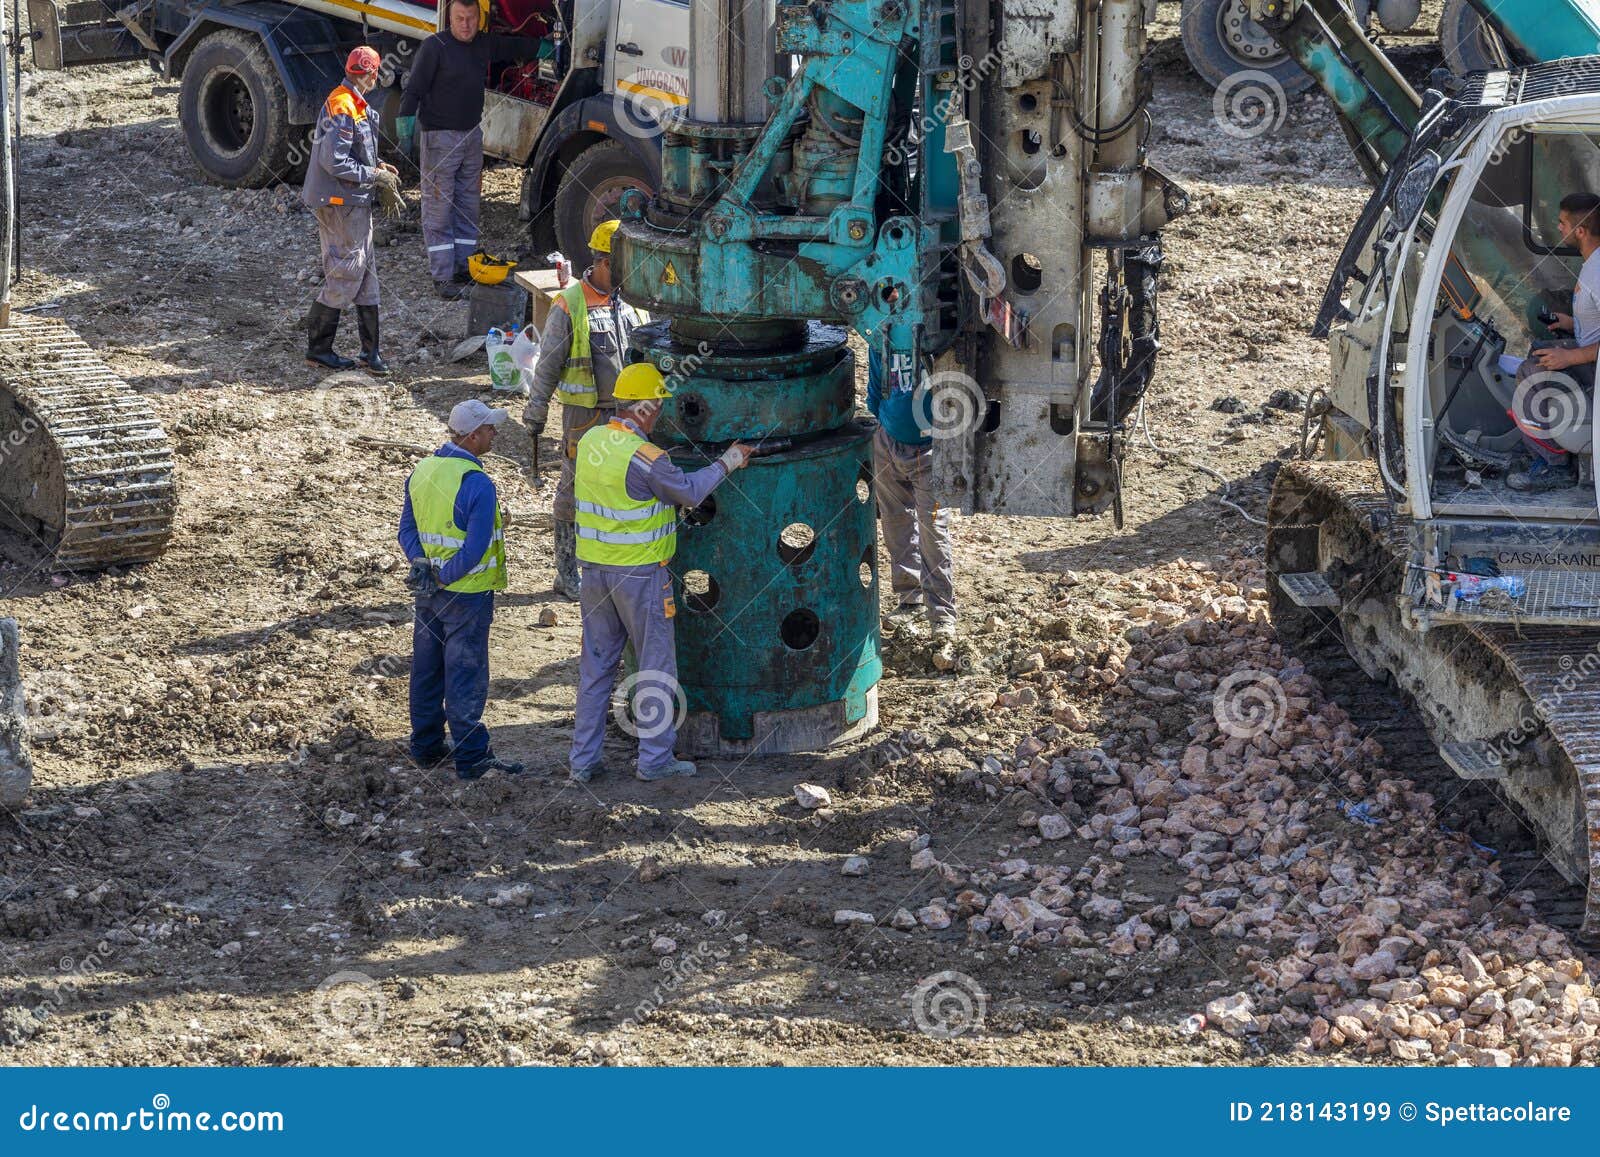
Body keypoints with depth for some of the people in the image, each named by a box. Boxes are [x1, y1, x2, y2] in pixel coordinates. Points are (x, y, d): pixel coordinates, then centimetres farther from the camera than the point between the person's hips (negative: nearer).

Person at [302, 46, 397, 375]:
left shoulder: (356, 105, 12)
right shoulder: (342, 108, -20)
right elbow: (335, 162, -24)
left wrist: (377, 164, 9)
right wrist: (373, 174, -15)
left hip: (354, 202, 10)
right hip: (339, 203, -10)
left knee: (365, 272, 11)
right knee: (345, 274, -5)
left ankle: (371, 350, 15)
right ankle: (317, 348, 4)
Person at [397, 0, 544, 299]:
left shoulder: (484, 45, 9)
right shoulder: (435, 46, -12)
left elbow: (517, 47, 27)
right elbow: (413, 89, -12)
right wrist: (405, 125, -18)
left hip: (472, 135, 7)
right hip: (440, 137, -7)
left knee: (467, 207, 11)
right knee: (439, 208, -5)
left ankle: (463, 269, 19)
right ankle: (442, 277, -3)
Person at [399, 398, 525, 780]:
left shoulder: (421, 472, 4)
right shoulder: (477, 483, -20)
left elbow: (407, 530, 7)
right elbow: (475, 548, -23)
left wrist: (421, 564, -4)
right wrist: (443, 578, -13)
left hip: (427, 592, 7)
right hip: (467, 592, -7)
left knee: (427, 669, 15)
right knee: (466, 676, -1)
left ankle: (426, 747, 25)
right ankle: (471, 757, 5)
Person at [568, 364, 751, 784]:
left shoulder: (591, 441, 2)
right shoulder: (645, 457, -20)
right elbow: (689, 492, -7)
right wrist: (726, 463, 6)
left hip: (594, 569, 7)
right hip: (639, 572, -7)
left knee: (595, 664, 13)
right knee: (656, 665, 6)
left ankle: (583, 760, 15)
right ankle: (654, 758, 11)